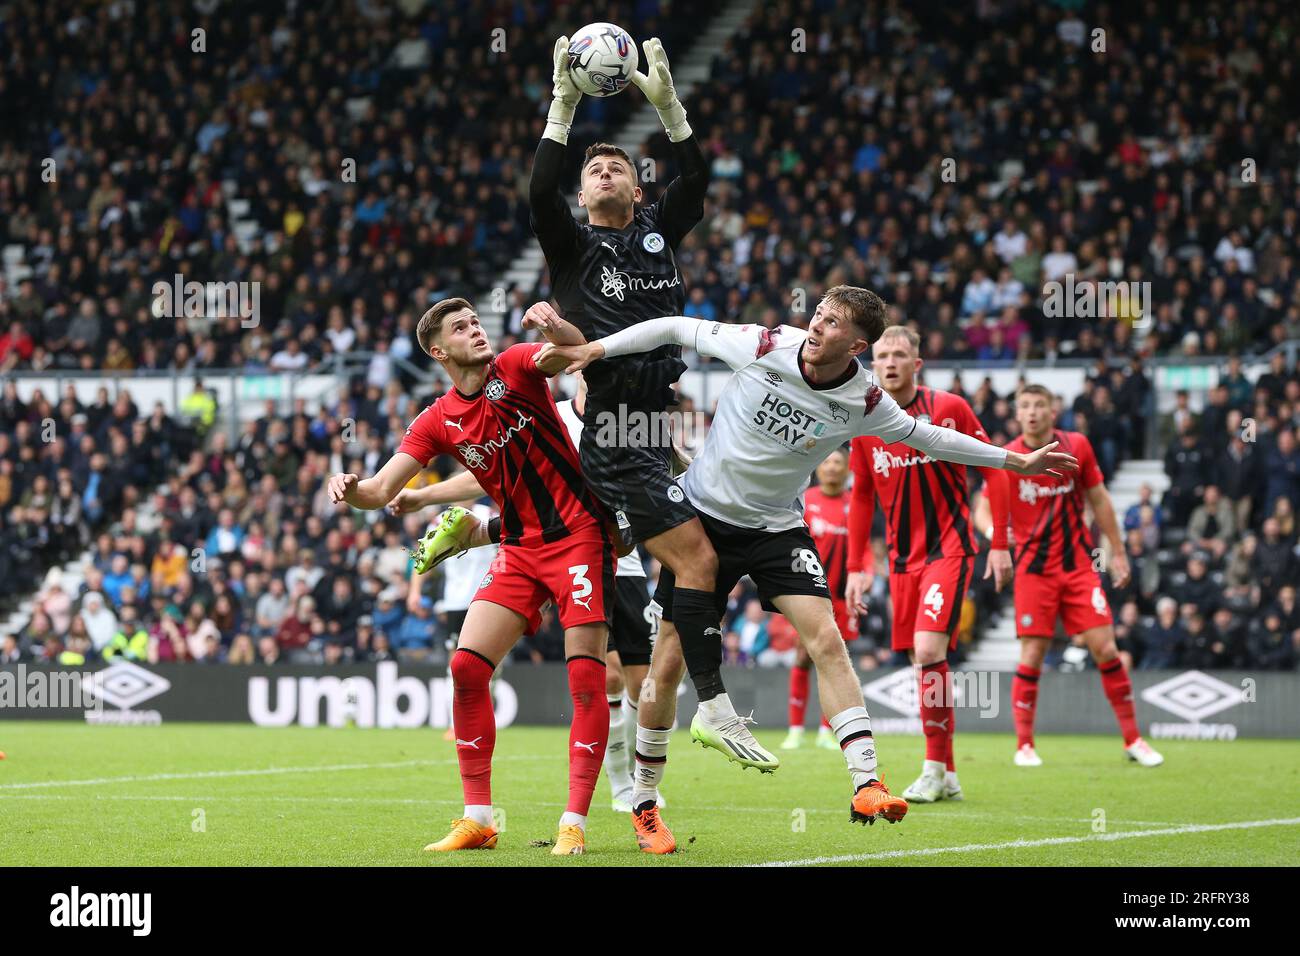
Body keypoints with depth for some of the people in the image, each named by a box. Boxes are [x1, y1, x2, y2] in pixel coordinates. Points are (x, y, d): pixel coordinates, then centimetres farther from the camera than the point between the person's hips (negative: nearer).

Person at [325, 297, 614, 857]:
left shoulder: (515, 367, -5)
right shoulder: (438, 422, 3)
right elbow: (380, 491, -1)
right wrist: (348, 488, -23)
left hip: (579, 534, -4)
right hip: (519, 548, 4)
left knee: (586, 676, -12)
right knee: (467, 665, -7)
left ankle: (575, 823, -7)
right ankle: (477, 818, 1)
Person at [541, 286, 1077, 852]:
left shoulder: (864, 402, -13)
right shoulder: (763, 347, -18)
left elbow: (928, 438, 4)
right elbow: (675, 329, -6)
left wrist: (1014, 461, 6)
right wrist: (594, 349, -11)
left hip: (776, 527, 1)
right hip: (702, 516, -1)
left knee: (826, 639, -19)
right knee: (668, 665, -2)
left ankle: (866, 786, -20)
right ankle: (643, 805, 14)